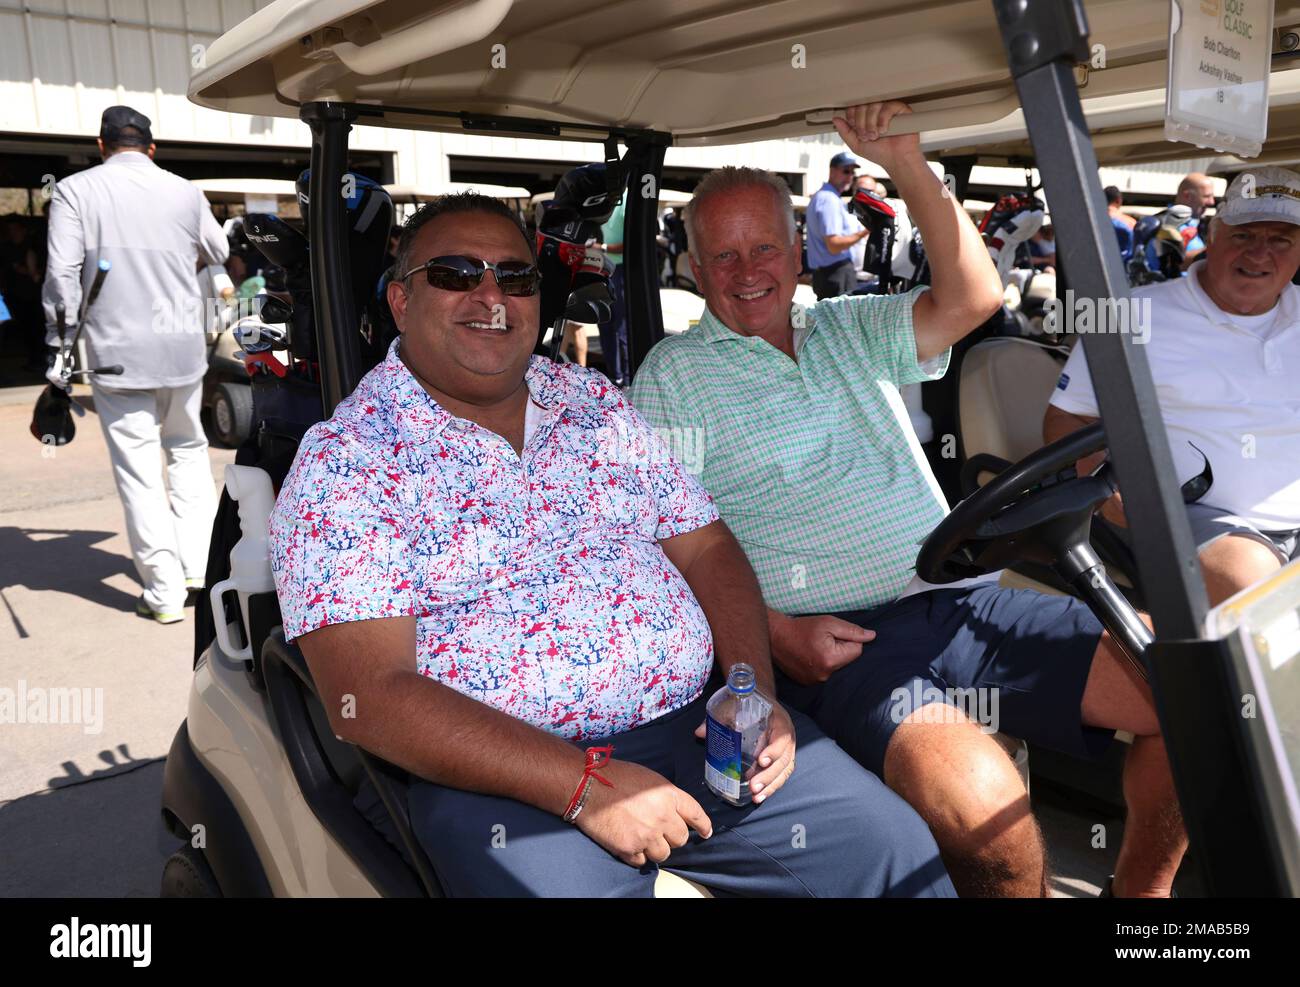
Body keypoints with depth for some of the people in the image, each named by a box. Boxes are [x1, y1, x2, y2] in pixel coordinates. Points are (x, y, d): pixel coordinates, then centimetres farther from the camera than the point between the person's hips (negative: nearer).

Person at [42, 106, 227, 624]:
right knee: (188, 451, 18)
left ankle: (164, 592, 5)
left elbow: (62, 275, -7)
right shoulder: (185, 191, 5)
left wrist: (58, 347, 0)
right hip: (183, 347, 3)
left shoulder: (75, 190, -2)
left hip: (117, 351, -2)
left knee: (139, 470, 2)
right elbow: (219, 255, 20)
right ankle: (197, 568, 14)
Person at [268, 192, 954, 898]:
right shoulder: (343, 462, -6)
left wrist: (757, 690, -6)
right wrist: (584, 787, -21)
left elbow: (706, 549, 12)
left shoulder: (598, 402, 11)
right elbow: (369, 693, -15)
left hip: (698, 725, 5)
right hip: (510, 774, -4)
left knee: (898, 850, -2)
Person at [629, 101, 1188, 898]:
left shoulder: (853, 330, 19)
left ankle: (1139, 891, 16)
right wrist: (773, 631, -15)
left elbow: (971, 297, 4)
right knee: (980, 796, -33)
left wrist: (907, 162, -4)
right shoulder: (674, 373, 5)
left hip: (963, 605, 6)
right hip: (836, 644, -5)